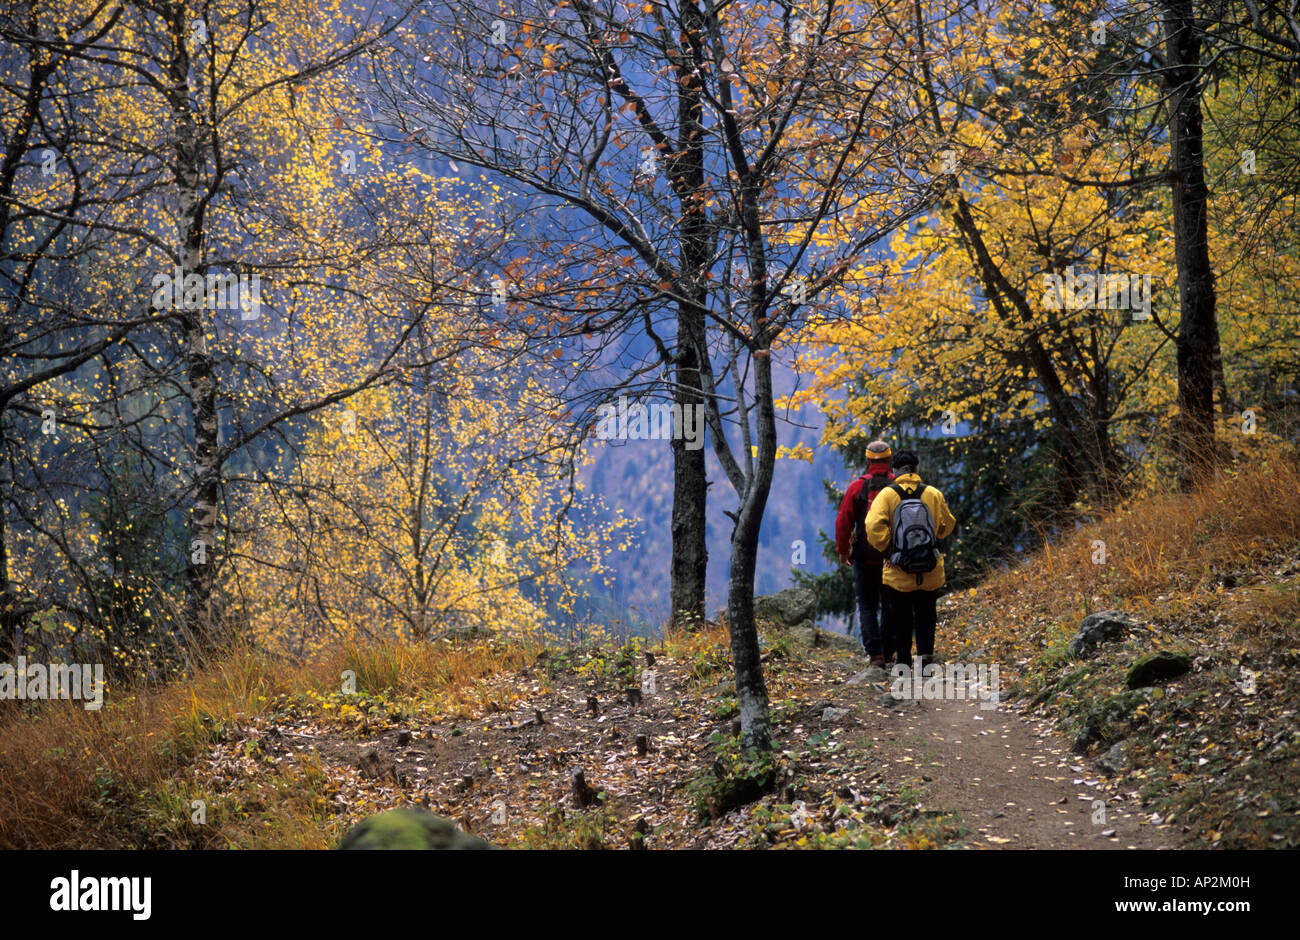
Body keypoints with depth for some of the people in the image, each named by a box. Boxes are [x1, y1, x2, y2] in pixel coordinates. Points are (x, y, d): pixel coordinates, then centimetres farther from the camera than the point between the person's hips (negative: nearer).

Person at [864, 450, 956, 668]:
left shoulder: (887, 495, -9)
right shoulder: (934, 494, -3)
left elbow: (874, 526, -20)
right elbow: (947, 526, 8)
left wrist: (886, 549, -8)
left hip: (898, 572, -1)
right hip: (930, 574, 1)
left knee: (900, 617, 12)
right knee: (926, 613, 15)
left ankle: (903, 660, 15)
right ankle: (925, 650, -2)